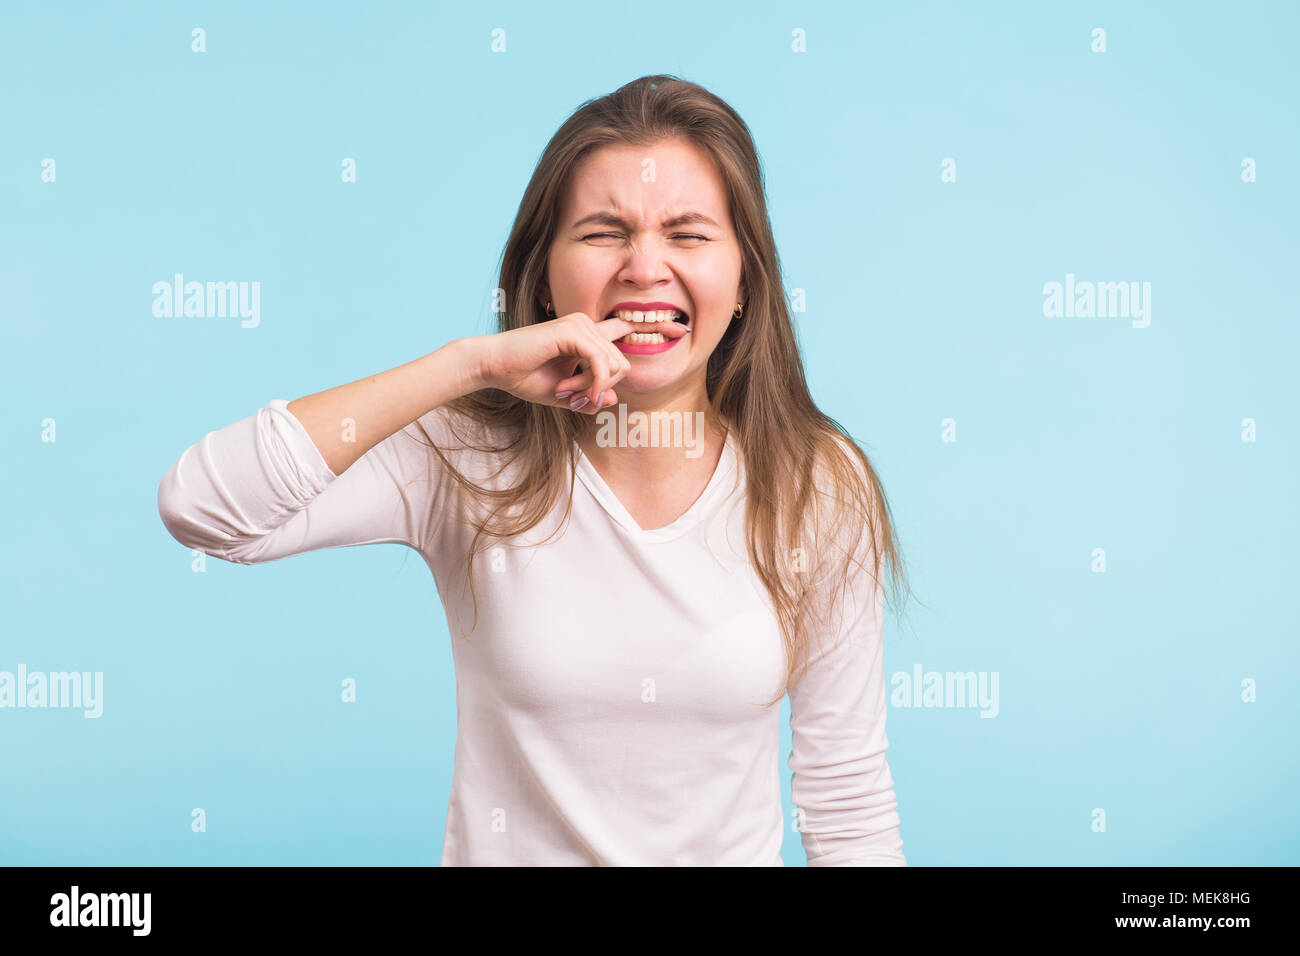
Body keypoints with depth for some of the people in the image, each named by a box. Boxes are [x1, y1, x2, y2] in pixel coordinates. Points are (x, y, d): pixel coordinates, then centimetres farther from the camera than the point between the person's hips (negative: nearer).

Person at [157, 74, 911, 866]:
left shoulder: (822, 492, -7)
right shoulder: (472, 459, -11)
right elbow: (203, 509, -23)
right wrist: (471, 362, -25)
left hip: (736, 853, 0)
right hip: (502, 848, 1)